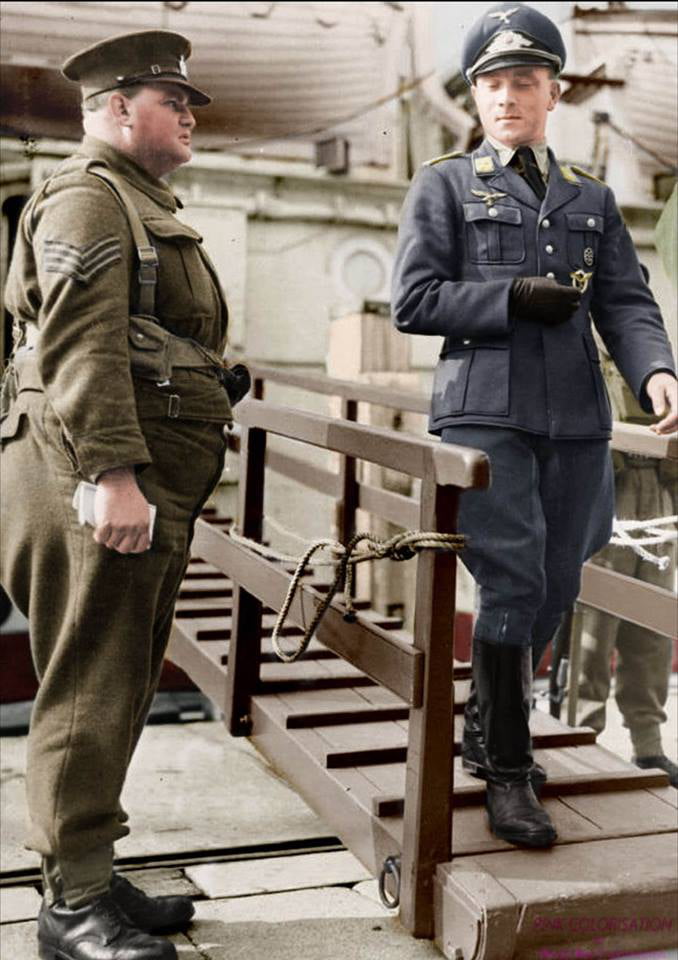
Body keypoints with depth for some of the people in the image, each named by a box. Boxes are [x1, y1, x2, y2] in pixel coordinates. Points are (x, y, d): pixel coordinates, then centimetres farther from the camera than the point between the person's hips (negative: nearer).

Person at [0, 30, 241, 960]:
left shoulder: (144, 205, 26)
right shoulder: (87, 196, -6)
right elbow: (84, 349, -19)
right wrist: (115, 475, -26)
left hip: (150, 480, 10)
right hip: (99, 475, -10)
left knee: (123, 686, 13)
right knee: (91, 690, -5)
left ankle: (93, 877, 24)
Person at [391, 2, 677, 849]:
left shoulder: (592, 199, 17)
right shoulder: (444, 185, 7)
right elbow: (412, 301, -3)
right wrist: (516, 297, -12)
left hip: (576, 420, 4)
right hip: (485, 413, -4)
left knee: (557, 589, 9)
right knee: (513, 584, -10)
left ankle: (485, 731, 29)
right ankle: (507, 773, 2)